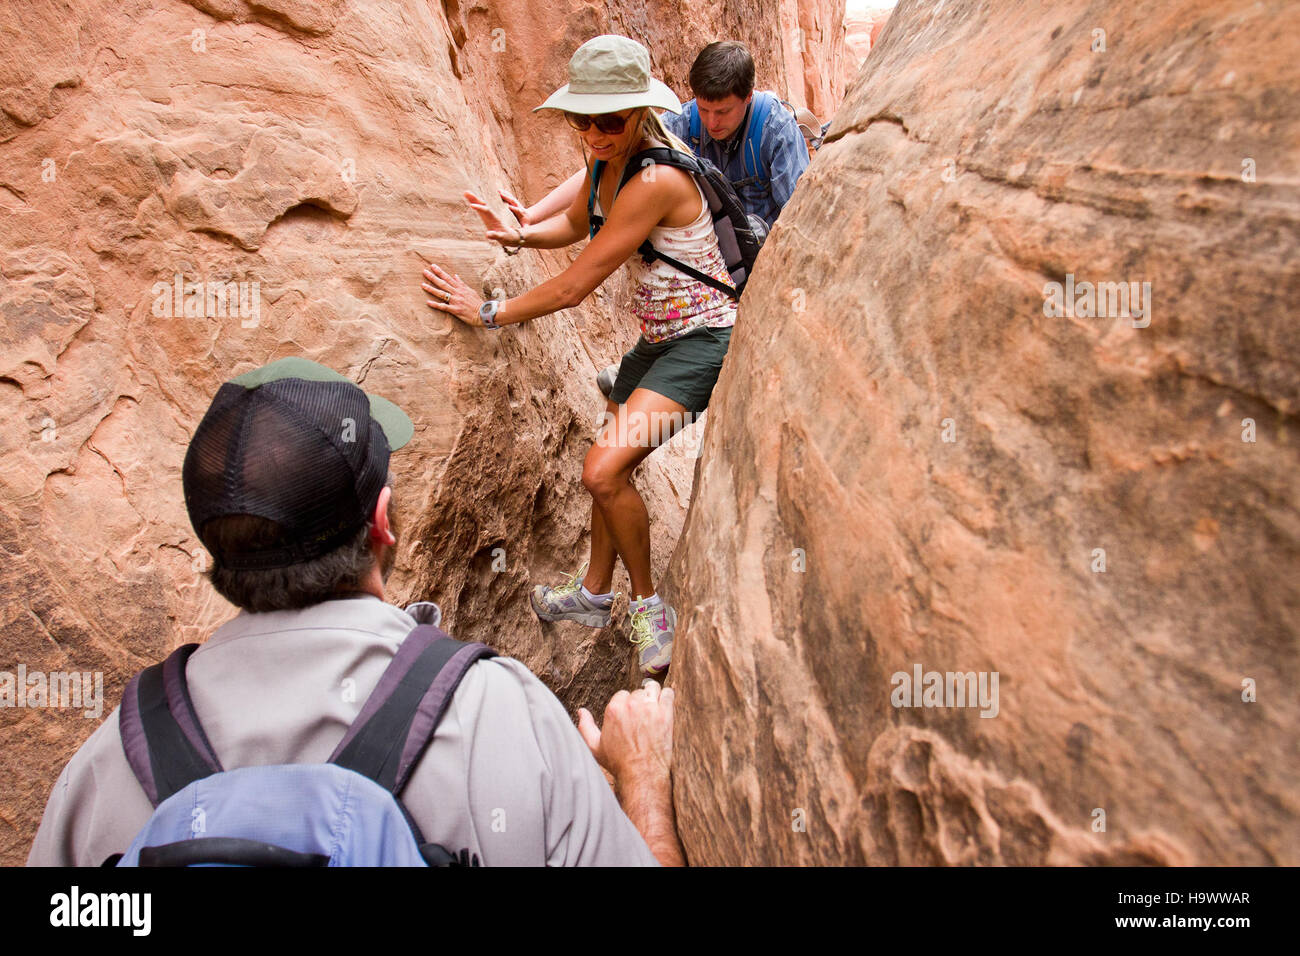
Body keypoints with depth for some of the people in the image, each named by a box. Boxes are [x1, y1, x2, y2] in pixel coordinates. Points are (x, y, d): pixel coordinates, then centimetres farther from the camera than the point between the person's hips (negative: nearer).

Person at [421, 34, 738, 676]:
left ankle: (648, 604, 0)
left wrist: (488, 313, -14)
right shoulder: (607, 159, 0)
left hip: (702, 341, -9)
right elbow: (575, 223, 21)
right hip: (656, 338, 9)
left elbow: (575, 286, -24)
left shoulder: (656, 180, -28)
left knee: (604, 470, -23)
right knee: (609, 466, 18)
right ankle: (593, 593, 39)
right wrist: (518, 234, 1)